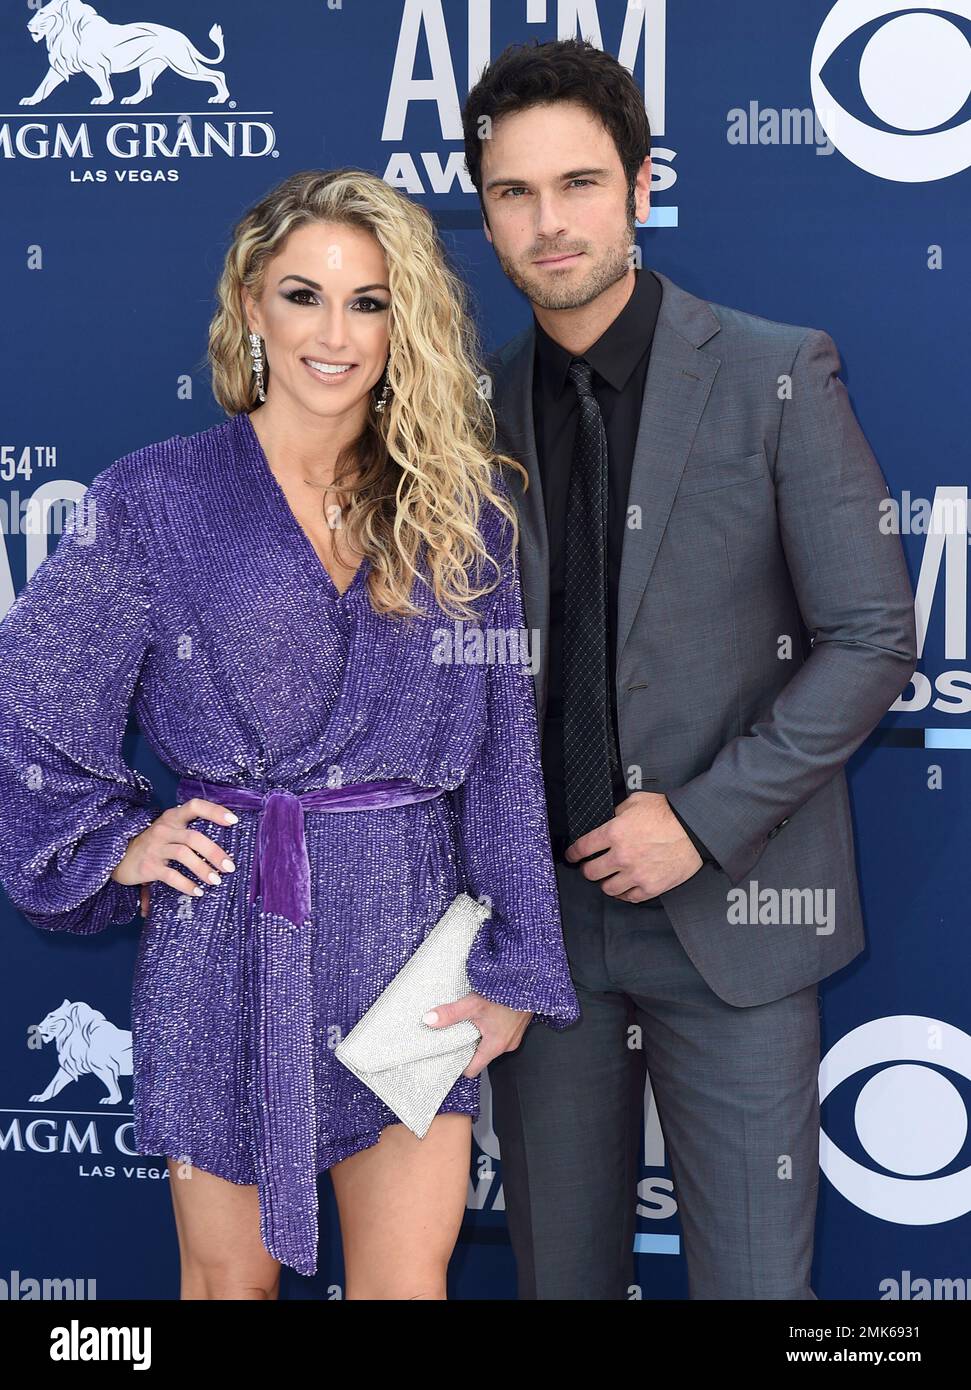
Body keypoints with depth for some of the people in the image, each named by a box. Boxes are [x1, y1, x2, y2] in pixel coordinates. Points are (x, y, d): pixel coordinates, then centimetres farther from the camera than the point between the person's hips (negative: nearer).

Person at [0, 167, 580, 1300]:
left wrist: (515, 964, 1)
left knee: (408, 1279, 5)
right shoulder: (157, 500, -3)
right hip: (232, 948, -1)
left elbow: (505, 748, 3)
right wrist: (115, 846, -1)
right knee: (231, 1277, 13)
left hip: (411, 943, 2)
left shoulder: (458, 506, 3)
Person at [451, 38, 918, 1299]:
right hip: (544, 916, 4)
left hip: (730, 912, -3)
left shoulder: (776, 377, -6)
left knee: (752, 1277, 3)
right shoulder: (482, 406, 6)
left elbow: (873, 639, -7)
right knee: (560, 1270, 13)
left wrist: (704, 819, -13)